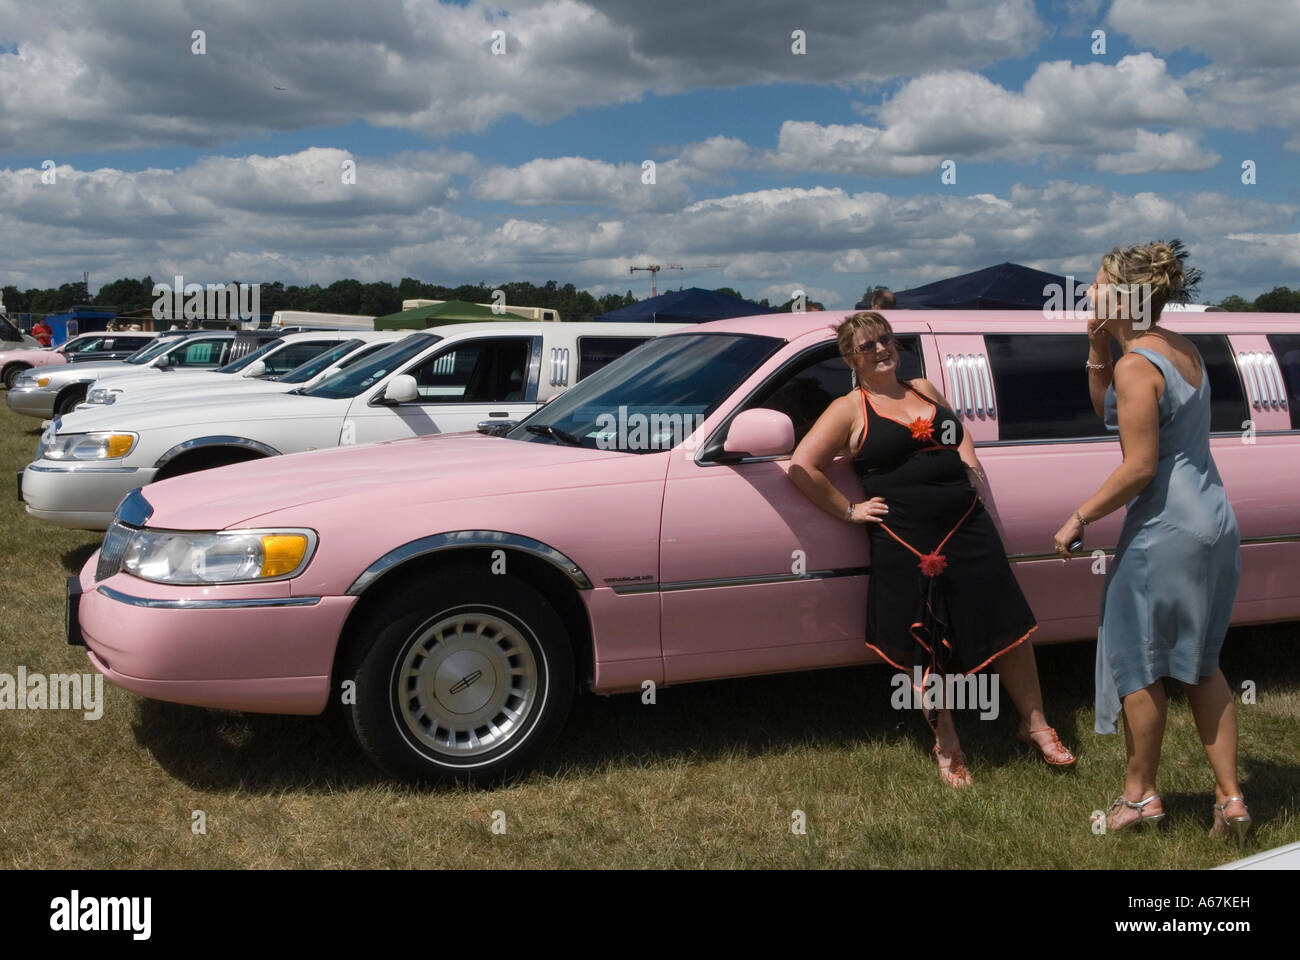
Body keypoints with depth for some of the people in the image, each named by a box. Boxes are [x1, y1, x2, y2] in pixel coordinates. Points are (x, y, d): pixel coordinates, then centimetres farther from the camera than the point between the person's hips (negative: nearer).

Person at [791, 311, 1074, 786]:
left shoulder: (925, 389, 14)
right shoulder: (850, 410, -2)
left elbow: (958, 431, 31)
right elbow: (802, 467, -8)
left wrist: (970, 465, 11)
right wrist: (850, 510, -8)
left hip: (969, 530, 5)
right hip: (905, 545, -5)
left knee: (1009, 626, 6)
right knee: (927, 649, 6)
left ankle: (1035, 725, 25)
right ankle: (947, 746, 24)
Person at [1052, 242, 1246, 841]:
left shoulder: (1137, 365, -18)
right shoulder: (1183, 350, 11)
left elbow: (1139, 466, -21)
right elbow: (1107, 409, 21)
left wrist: (1078, 518, -13)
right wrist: (1098, 348, 9)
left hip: (1165, 528, -9)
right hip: (1214, 522, 9)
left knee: (1135, 663, 7)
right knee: (1199, 665, 18)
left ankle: (1140, 796, 21)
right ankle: (1230, 800, 20)